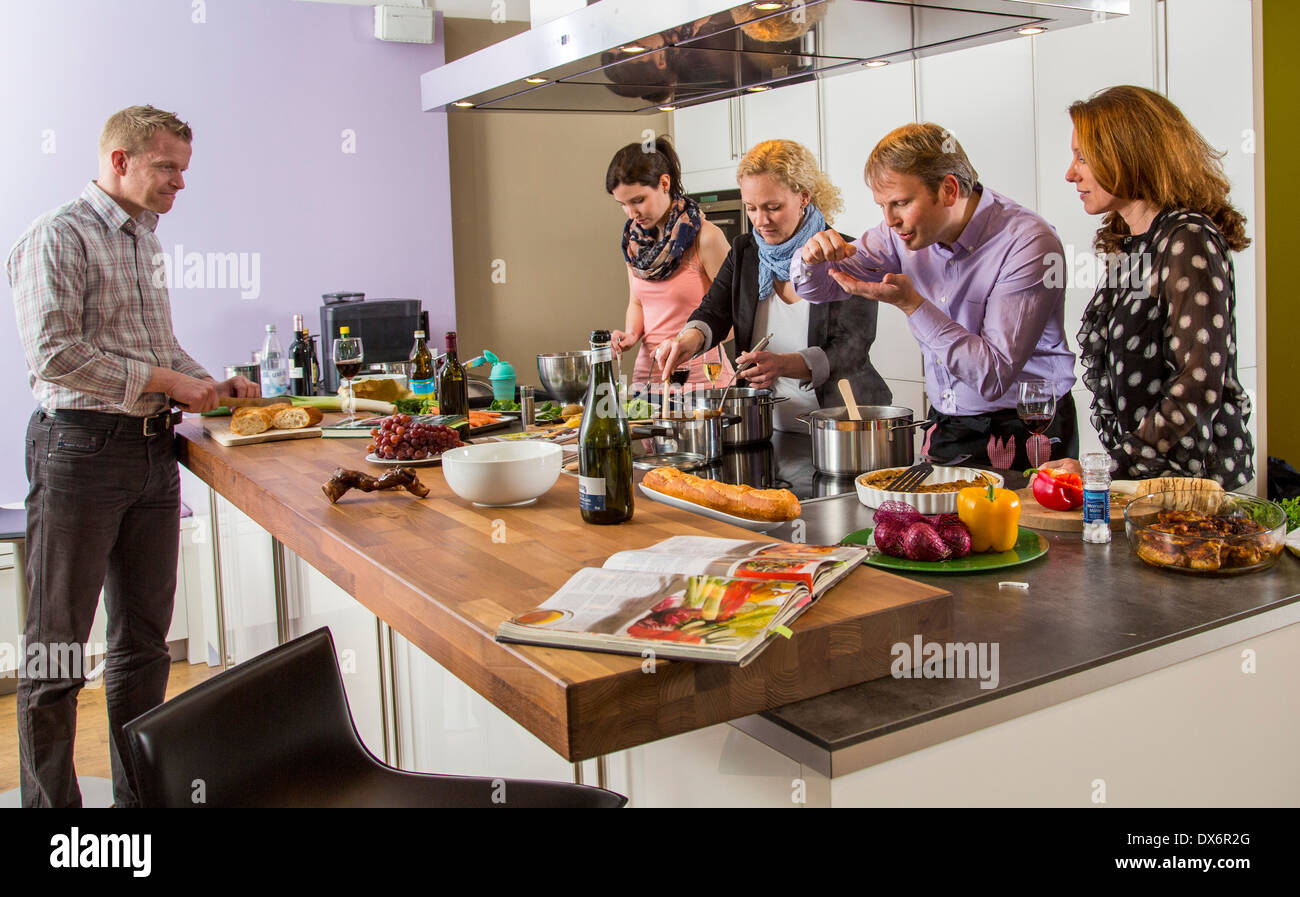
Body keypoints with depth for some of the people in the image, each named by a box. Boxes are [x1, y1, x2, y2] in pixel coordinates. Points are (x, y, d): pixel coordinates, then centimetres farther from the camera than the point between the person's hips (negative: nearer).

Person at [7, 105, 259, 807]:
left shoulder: (144, 242, 18)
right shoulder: (58, 236, -7)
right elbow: (54, 354, -18)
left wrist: (210, 387, 10)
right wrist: (164, 380, -15)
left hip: (153, 453, 8)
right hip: (81, 450, -8)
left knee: (143, 639, 13)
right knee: (57, 645, 1)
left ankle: (140, 794, 23)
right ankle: (50, 801, 12)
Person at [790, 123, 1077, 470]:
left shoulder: (1028, 243, -17)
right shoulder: (905, 231, 0)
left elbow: (995, 378, -23)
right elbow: (821, 286, 11)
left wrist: (911, 304, -28)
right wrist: (813, 257, -14)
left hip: (1023, 434, -5)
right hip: (945, 428, 6)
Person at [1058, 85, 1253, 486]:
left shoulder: (1188, 239, -11)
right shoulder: (1129, 245, 15)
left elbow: (1201, 384, -19)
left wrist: (1116, 467, -19)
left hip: (1193, 476, -7)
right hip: (1137, 473, 7)